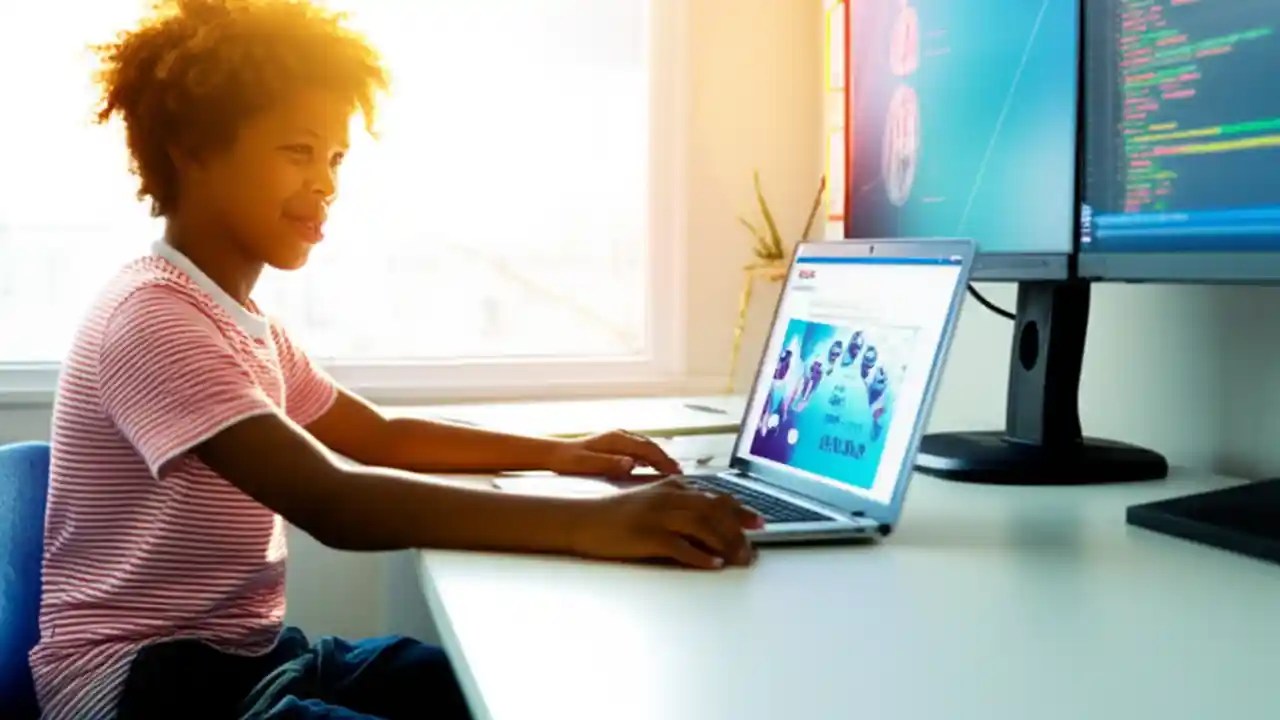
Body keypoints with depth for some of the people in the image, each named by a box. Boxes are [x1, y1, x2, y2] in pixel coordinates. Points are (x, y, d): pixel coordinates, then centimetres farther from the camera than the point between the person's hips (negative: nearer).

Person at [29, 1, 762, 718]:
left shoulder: (244, 319, 12)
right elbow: (333, 504, -31)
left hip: (246, 655, 9)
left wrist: (558, 453, 7)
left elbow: (380, 437, 20)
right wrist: (589, 524, -40)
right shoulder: (151, 313, -19)